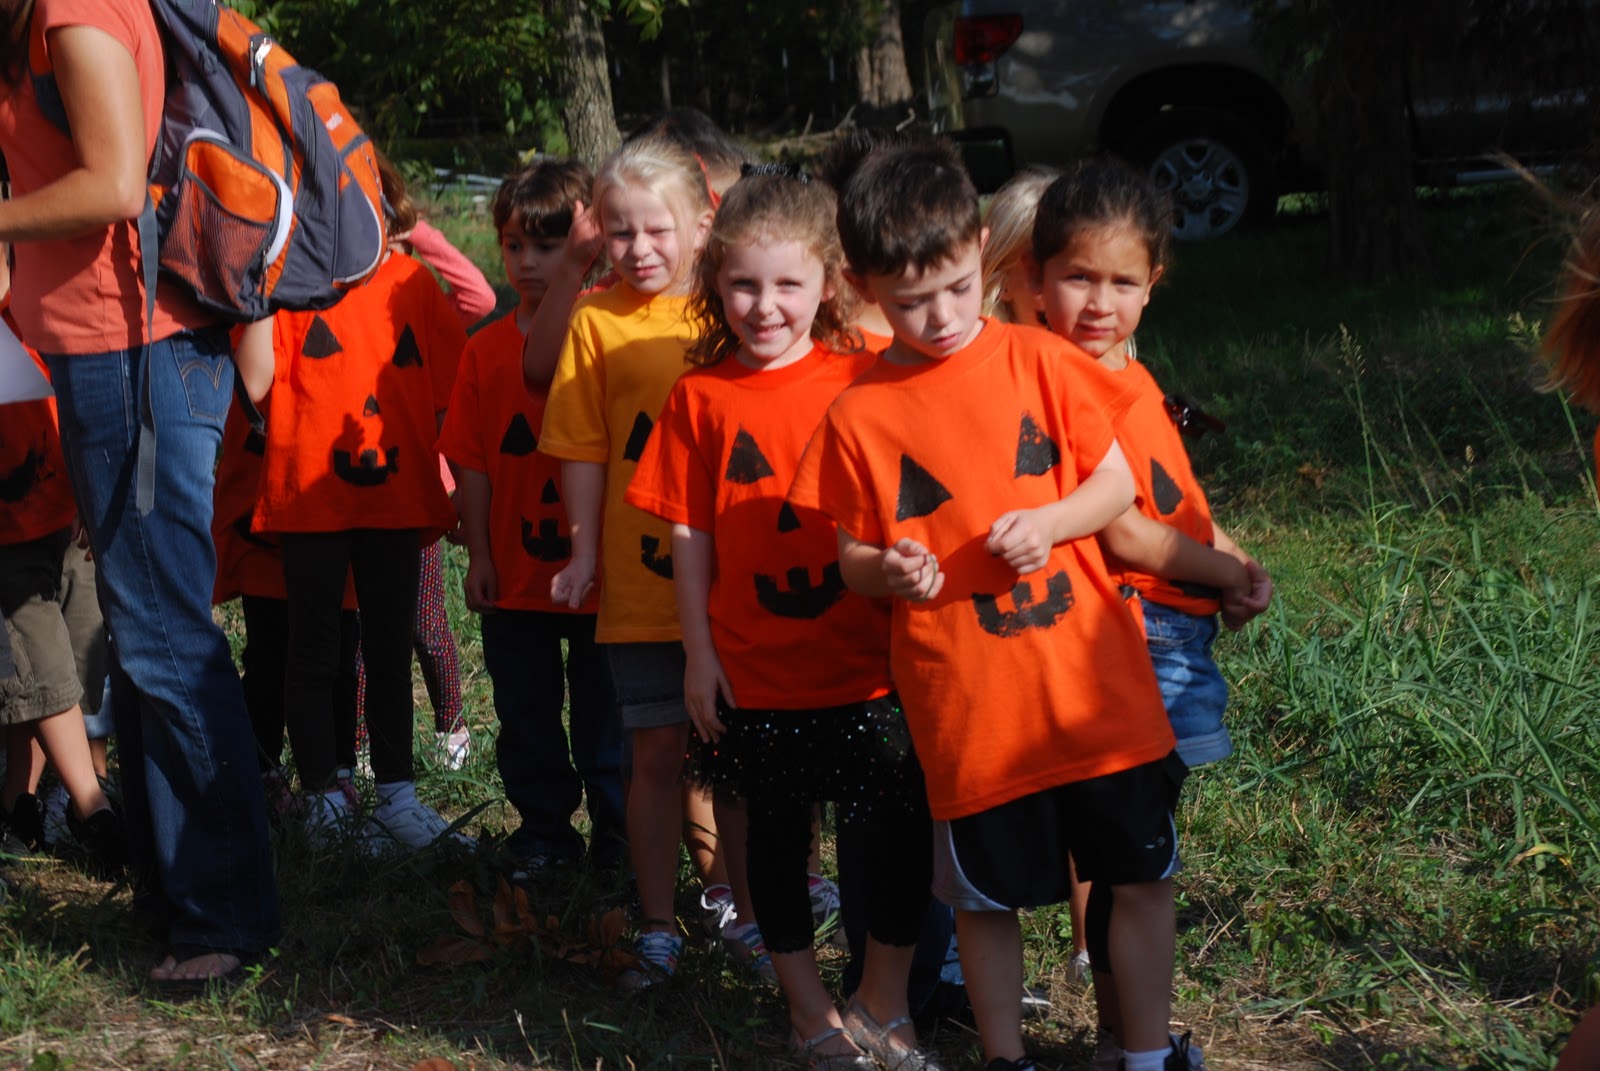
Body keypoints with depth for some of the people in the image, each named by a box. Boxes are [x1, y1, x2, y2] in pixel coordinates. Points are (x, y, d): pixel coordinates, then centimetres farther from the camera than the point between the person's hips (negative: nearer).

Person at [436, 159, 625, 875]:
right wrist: (478, 554, 1)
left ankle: (615, 834, 20)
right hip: (514, 573, 3)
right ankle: (544, 829, 26)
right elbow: (471, 461, 5)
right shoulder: (487, 348, 4)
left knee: (604, 710, 7)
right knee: (525, 713, 12)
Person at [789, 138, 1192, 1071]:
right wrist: (885, 570, -18)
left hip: (1094, 683, 1)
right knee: (987, 896, 11)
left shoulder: (1039, 361, -1)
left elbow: (1118, 484, 4)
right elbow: (851, 556, 5)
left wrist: (1049, 522, -15)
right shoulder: (861, 415, -3)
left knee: (1143, 878, 9)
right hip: (968, 704, -1)